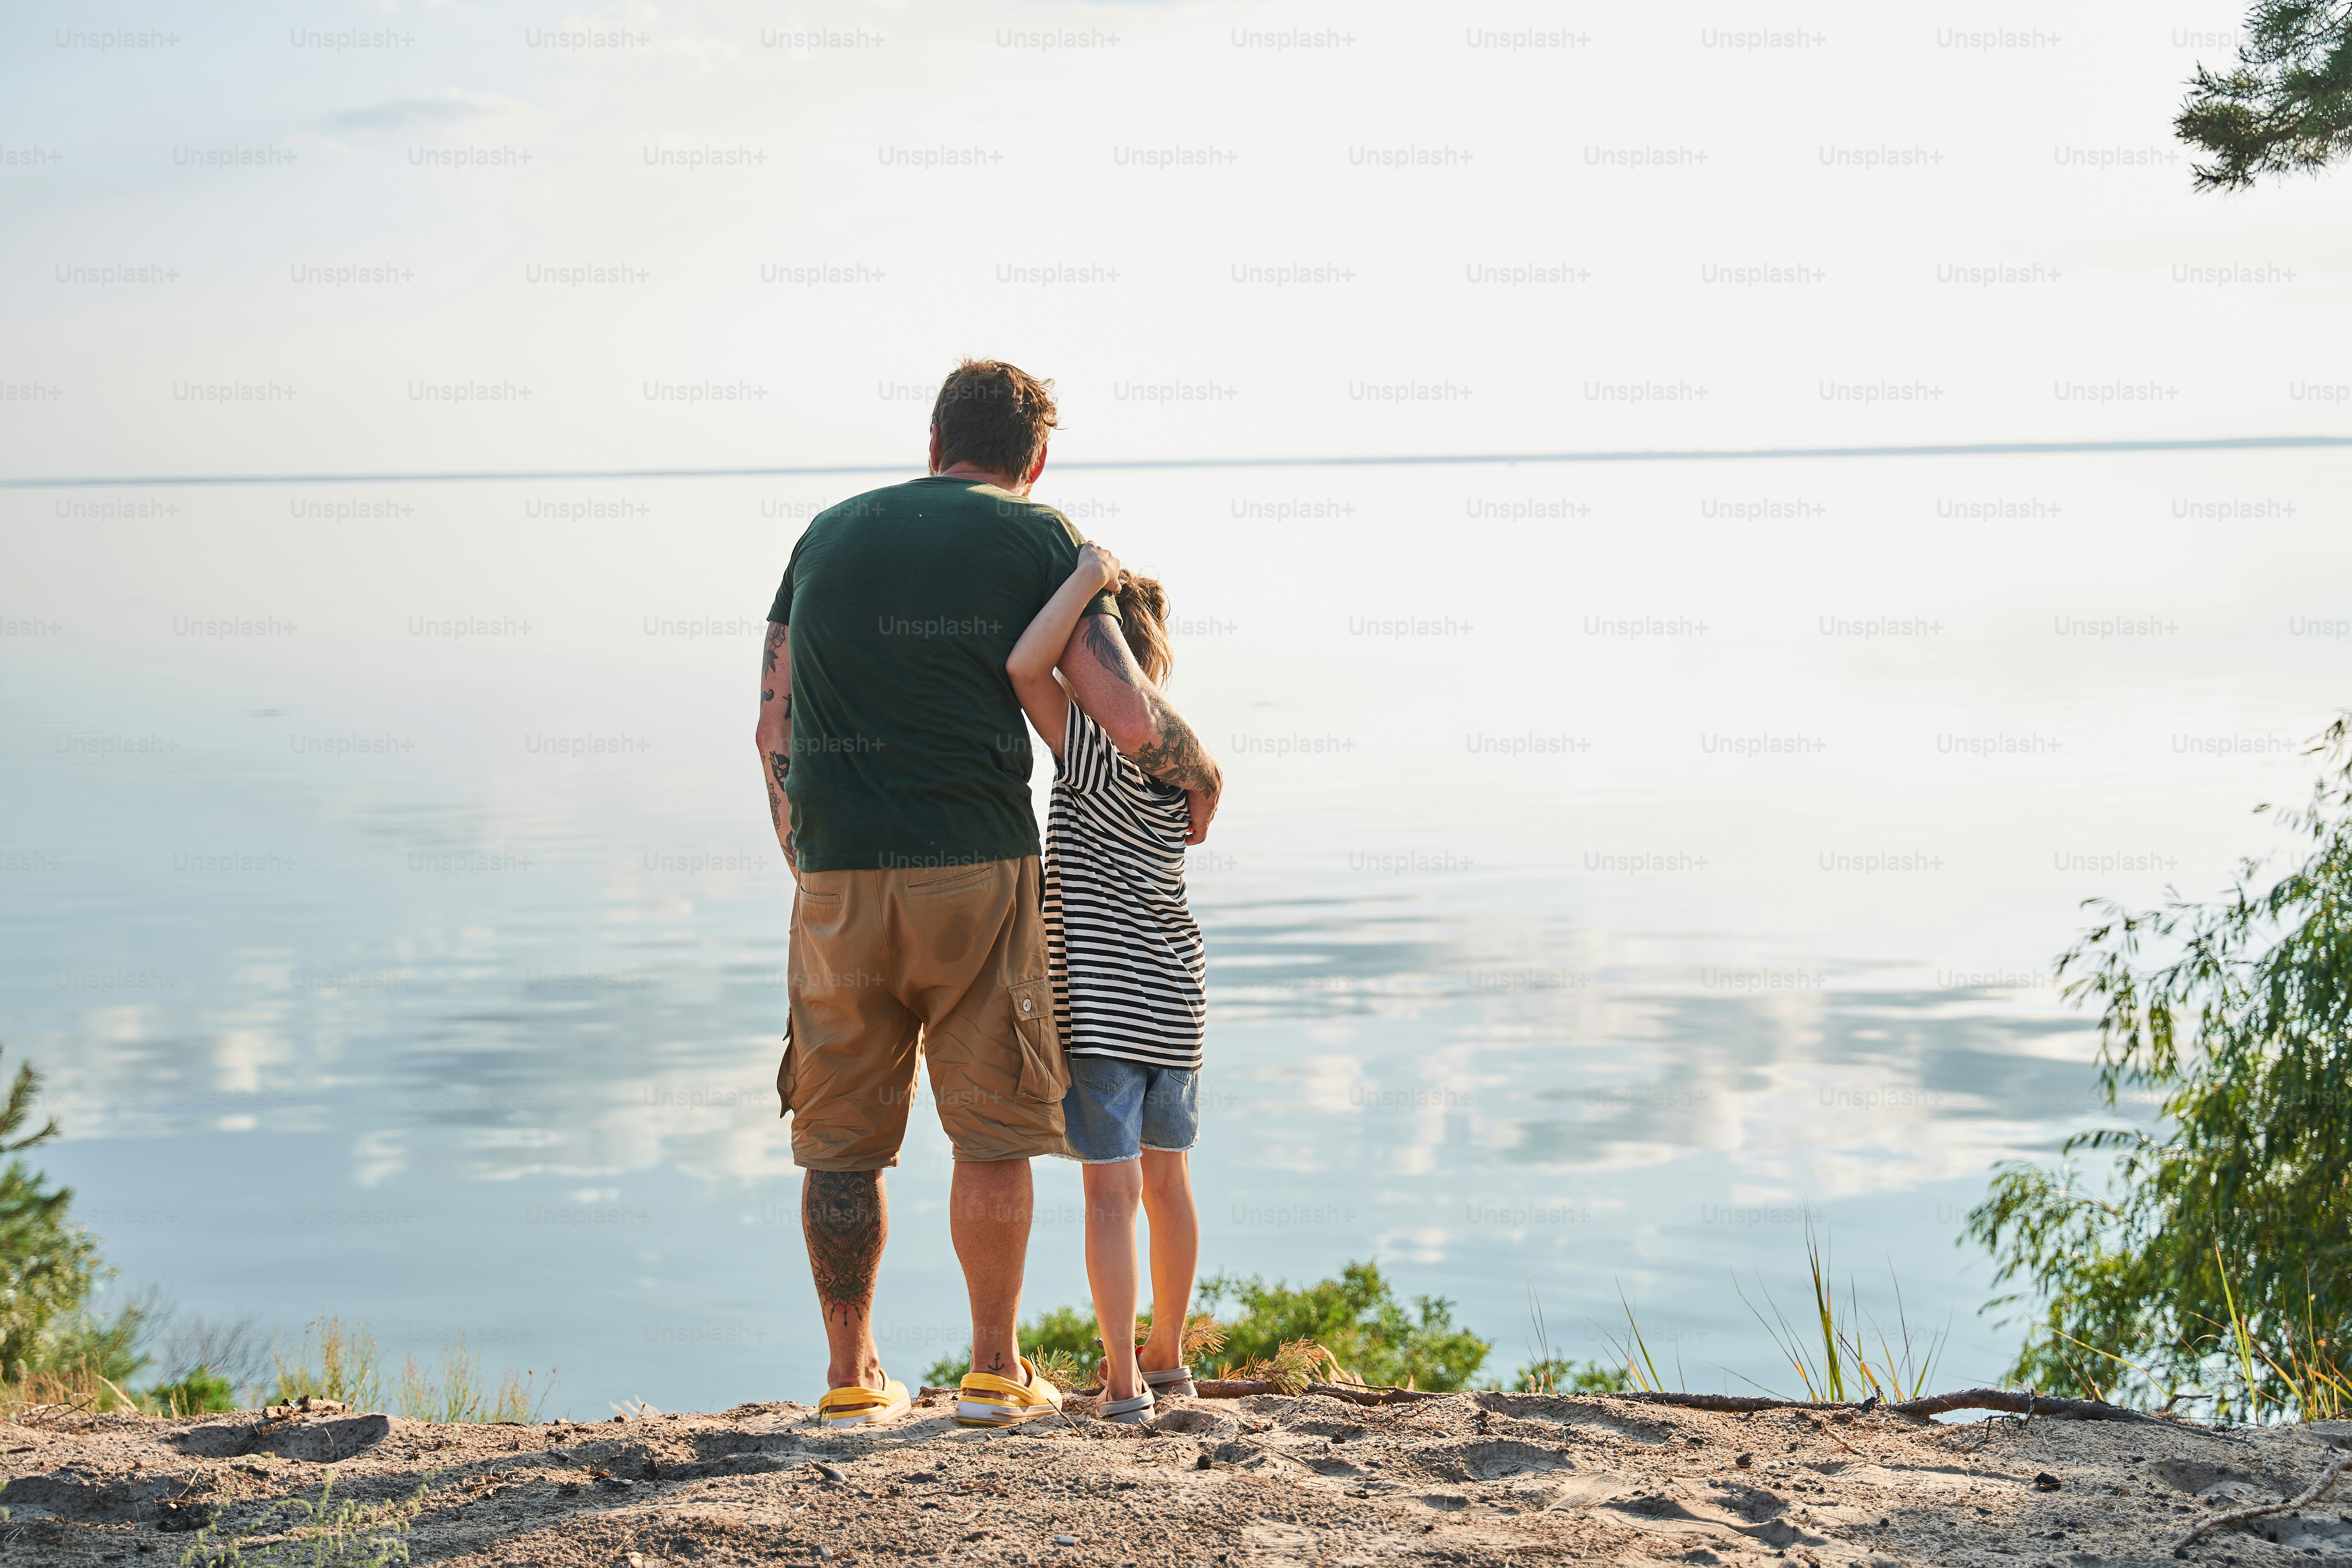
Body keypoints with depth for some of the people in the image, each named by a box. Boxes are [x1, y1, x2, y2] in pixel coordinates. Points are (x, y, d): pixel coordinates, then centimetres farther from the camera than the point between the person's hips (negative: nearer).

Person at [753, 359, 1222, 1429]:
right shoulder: (1037, 540, 3)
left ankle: (851, 1380, 14)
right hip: (976, 869, -3)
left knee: (844, 1140, 9)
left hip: (837, 878, 3)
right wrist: (1199, 771, 15)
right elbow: (1128, 717, -5)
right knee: (992, 1134, 6)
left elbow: (774, 727, 13)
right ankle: (996, 1372, 11)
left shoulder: (829, 535, 15)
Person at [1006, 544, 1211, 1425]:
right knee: (1166, 1179, 17)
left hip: (1103, 1001, -7)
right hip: (1174, 991, 7)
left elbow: (1025, 668, -28)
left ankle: (1123, 1381, -5)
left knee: (1112, 1189, -5)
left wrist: (1092, 577, -23)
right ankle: (1168, 1355, 28)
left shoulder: (1096, 751, -15)